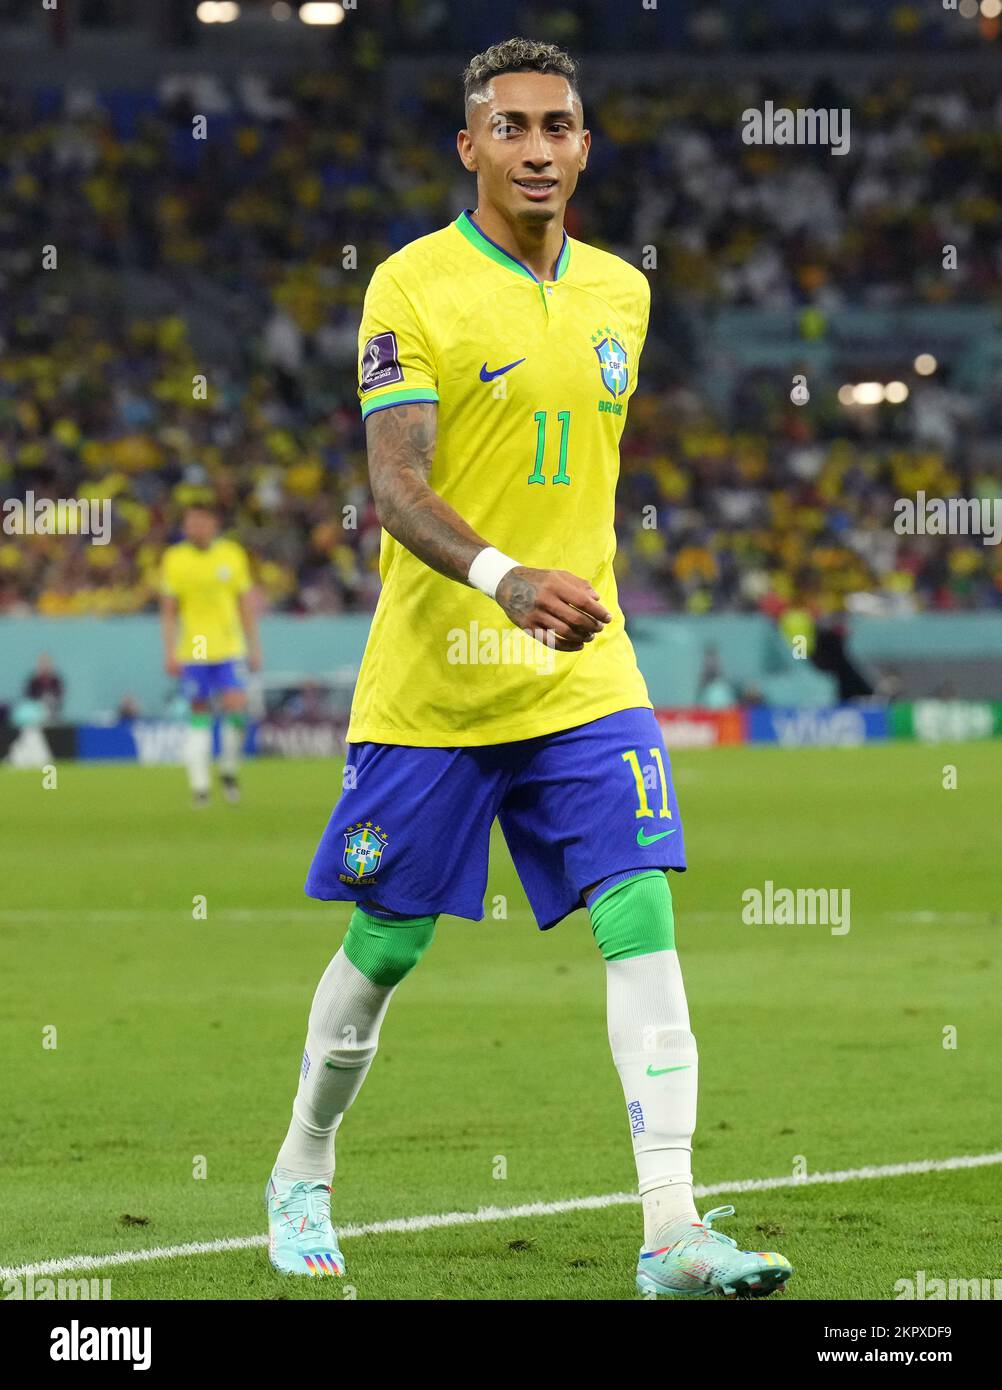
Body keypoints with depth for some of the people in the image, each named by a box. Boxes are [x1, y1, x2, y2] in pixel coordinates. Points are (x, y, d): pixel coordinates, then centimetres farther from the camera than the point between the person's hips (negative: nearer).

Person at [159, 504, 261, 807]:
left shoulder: (233, 554, 4)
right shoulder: (174, 559, 1)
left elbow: (246, 604, 10)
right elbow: (168, 611, 3)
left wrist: (253, 646, 7)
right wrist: (169, 653, -5)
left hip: (229, 648, 1)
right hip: (192, 653, -1)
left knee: (236, 708, -13)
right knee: (199, 717, 0)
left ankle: (229, 770, 8)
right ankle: (199, 785, 4)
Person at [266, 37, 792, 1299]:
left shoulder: (619, 292, 10)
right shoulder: (414, 286, -8)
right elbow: (393, 484, -18)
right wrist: (503, 580, -34)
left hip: (583, 679, 4)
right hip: (430, 683, -4)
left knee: (642, 924, -12)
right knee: (384, 949, 7)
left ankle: (671, 1231, -15)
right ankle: (300, 1179, 31)